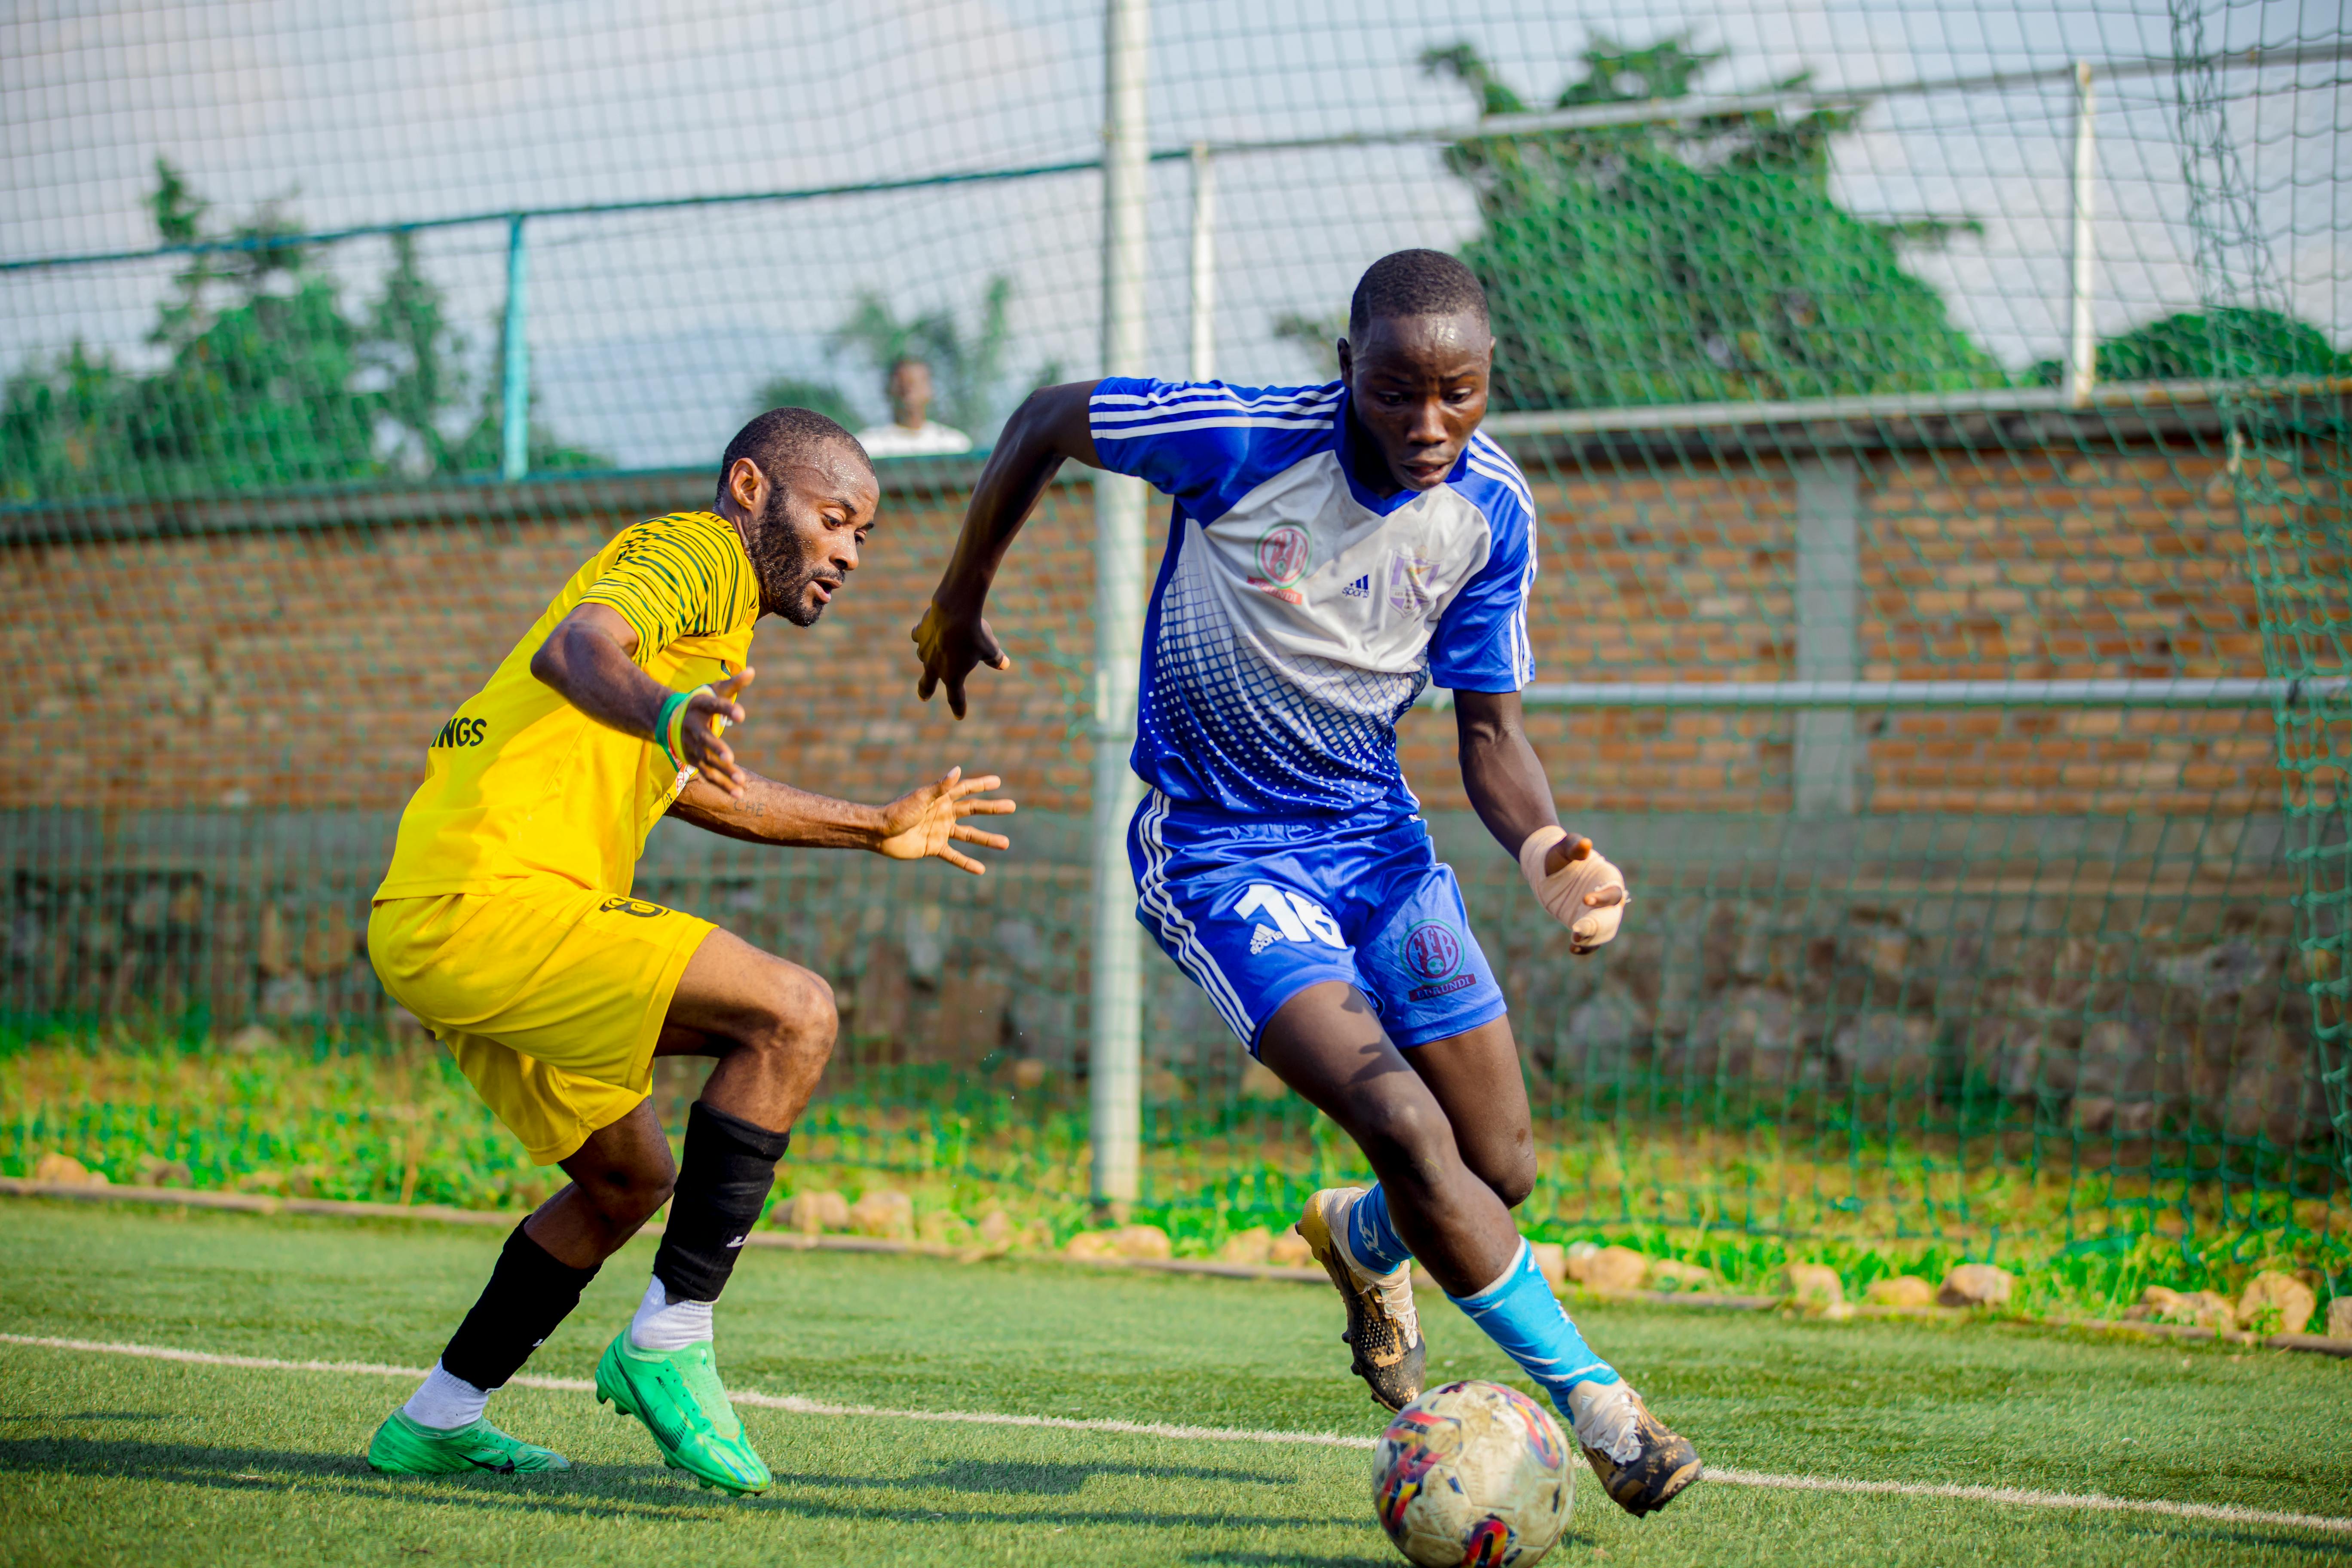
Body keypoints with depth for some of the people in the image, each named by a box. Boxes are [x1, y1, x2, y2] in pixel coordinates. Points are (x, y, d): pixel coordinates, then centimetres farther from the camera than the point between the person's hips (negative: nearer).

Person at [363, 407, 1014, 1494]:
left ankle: (437, 1421, 27)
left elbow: (693, 788, 41)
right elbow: (574, 648, -26)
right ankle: (670, 1344, -16)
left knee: (631, 1180, 23)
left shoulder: (717, 607, 26)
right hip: (489, 899, -11)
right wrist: (668, 715, -47)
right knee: (792, 1015, -19)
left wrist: (879, 830, 47)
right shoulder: (696, 552, -5)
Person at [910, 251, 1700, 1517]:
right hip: (1216, 852, -5)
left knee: (1502, 1171, 4)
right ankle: (1595, 1405, -11)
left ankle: (1362, 1241, 40)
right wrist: (960, 602, 6)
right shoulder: (1243, 439, -22)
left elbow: (1489, 729, -1)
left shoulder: (1491, 511, -9)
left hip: (1375, 834, 5)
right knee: (1402, 1123, -23)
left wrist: (1543, 848, -21)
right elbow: (1044, 422, -5)